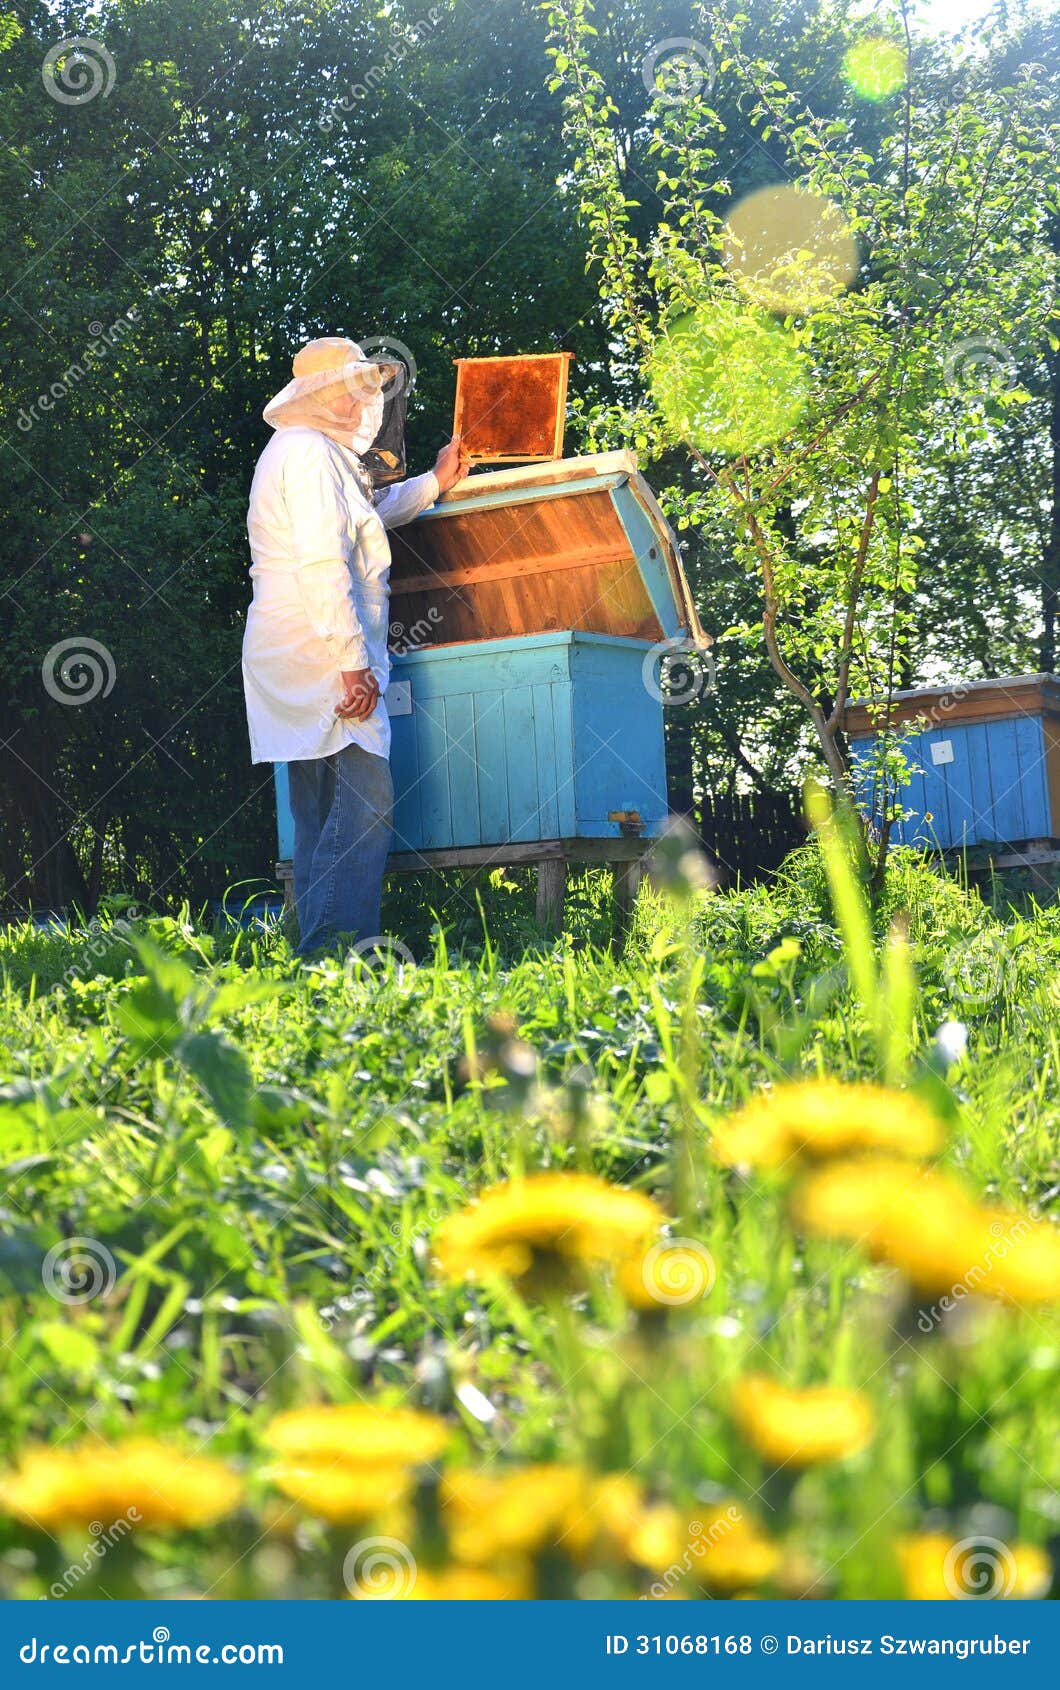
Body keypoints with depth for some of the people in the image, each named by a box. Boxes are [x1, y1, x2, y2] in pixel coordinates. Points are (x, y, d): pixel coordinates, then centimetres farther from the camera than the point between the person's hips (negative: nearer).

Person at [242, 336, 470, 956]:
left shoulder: (321, 453, 23)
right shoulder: (309, 452, -11)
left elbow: (369, 516, 42)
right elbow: (321, 566, -21)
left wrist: (435, 483, 39)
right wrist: (354, 664, -23)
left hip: (305, 665, 11)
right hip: (323, 656, -11)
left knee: (324, 820, 11)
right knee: (364, 806, -17)